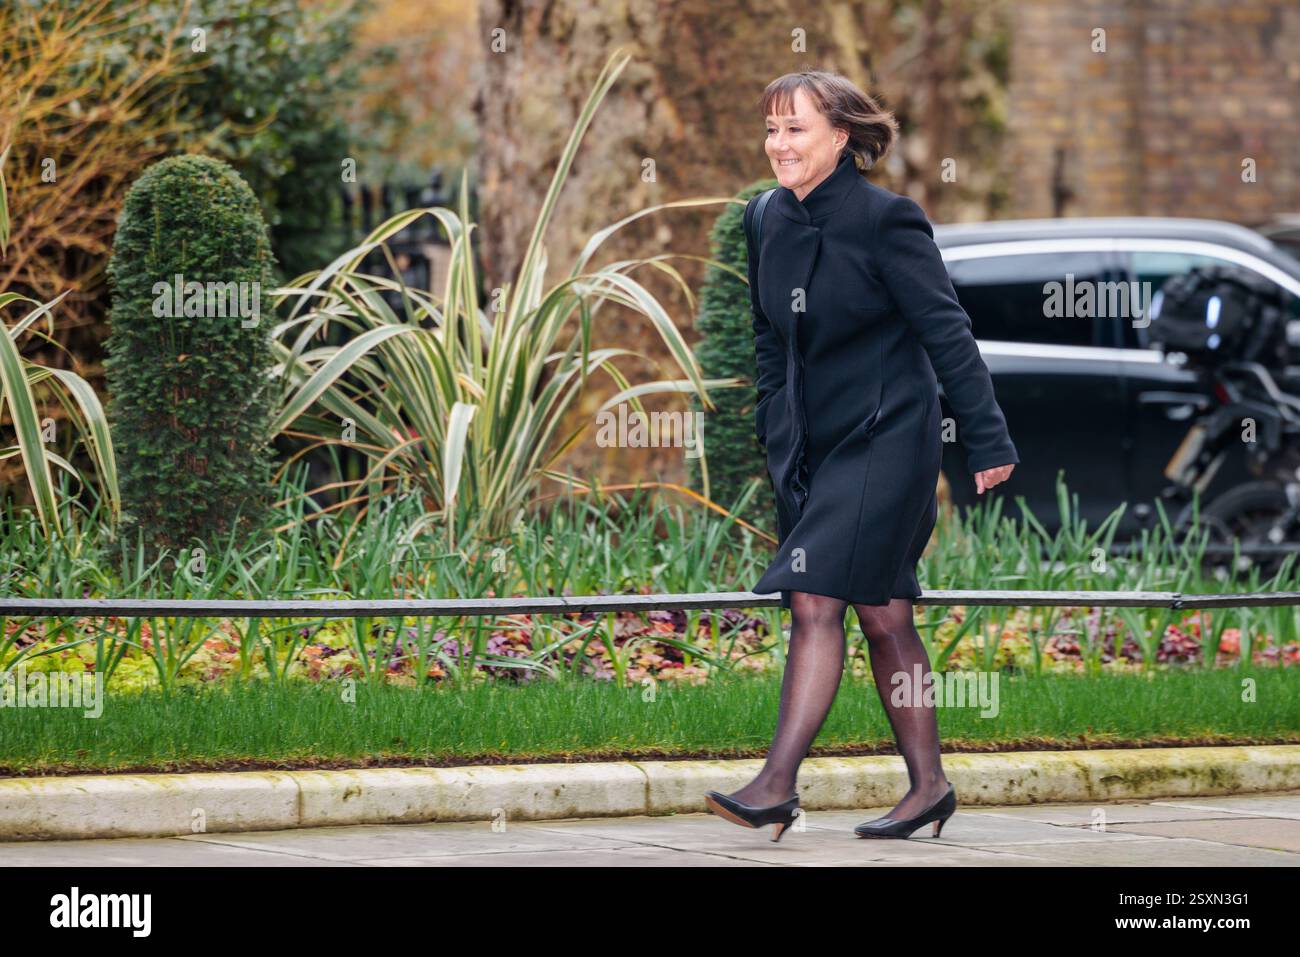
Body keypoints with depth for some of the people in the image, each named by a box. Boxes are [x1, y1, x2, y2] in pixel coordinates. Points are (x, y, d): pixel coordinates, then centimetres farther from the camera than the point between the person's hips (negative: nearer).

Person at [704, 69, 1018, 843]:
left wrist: (988, 440, -11)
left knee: (816, 601, -15)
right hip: (814, 445, 7)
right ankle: (929, 784, 17)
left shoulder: (886, 219, -12)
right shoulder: (770, 222, 7)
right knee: (883, 615, 10)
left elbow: (947, 332, -11)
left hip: (885, 438, -7)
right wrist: (775, 441, 15)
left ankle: (778, 786, -17)